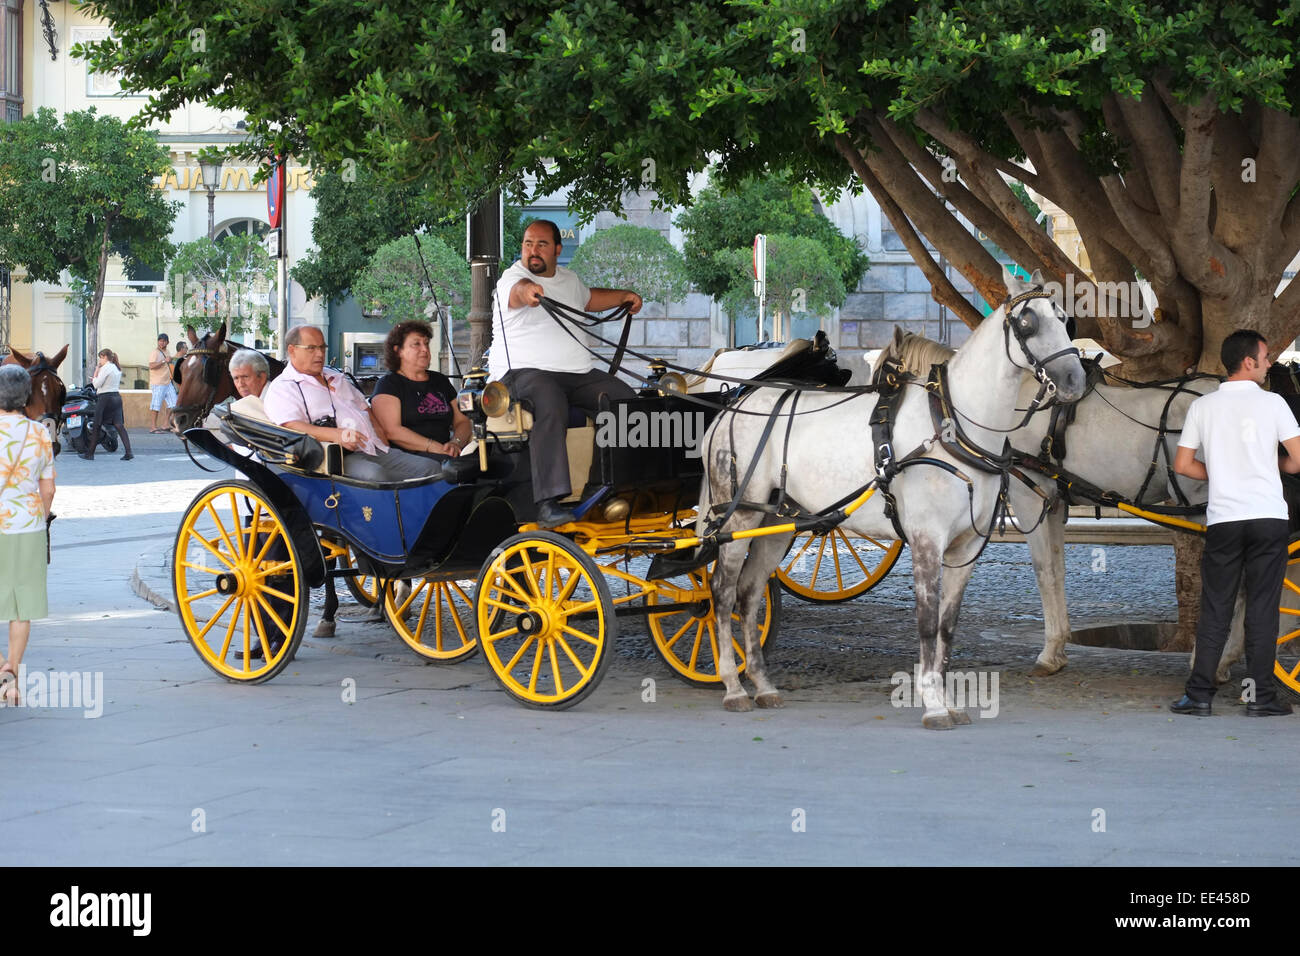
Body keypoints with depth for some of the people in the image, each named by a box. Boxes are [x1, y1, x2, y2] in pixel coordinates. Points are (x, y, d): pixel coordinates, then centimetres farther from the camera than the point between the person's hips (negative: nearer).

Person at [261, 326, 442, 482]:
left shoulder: (335, 378, 30)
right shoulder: (281, 389, 4)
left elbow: (365, 408, 40)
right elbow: (291, 427, -14)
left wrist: (377, 428, 14)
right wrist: (336, 435, -28)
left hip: (375, 450, 8)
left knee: (430, 467, -12)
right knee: (373, 474, -40)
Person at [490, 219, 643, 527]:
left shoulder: (569, 279, 19)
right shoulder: (512, 277, -4)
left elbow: (588, 298, 43)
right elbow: (518, 289, -31)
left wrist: (624, 296, 32)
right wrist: (528, 290, -54)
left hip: (578, 374, 7)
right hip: (525, 371, -7)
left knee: (626, 398, -14)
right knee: (551, 406, -38)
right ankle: (548, 502, -44)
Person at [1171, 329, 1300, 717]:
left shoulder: (1202, 406, 5)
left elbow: (1182, 465, 6)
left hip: (1222, 519, 2)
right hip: (1268, 517, -2)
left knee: (1215, 610, 7)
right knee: (1262, 609, 2)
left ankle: (1199, 695, 4)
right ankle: (1261, 697, 3)